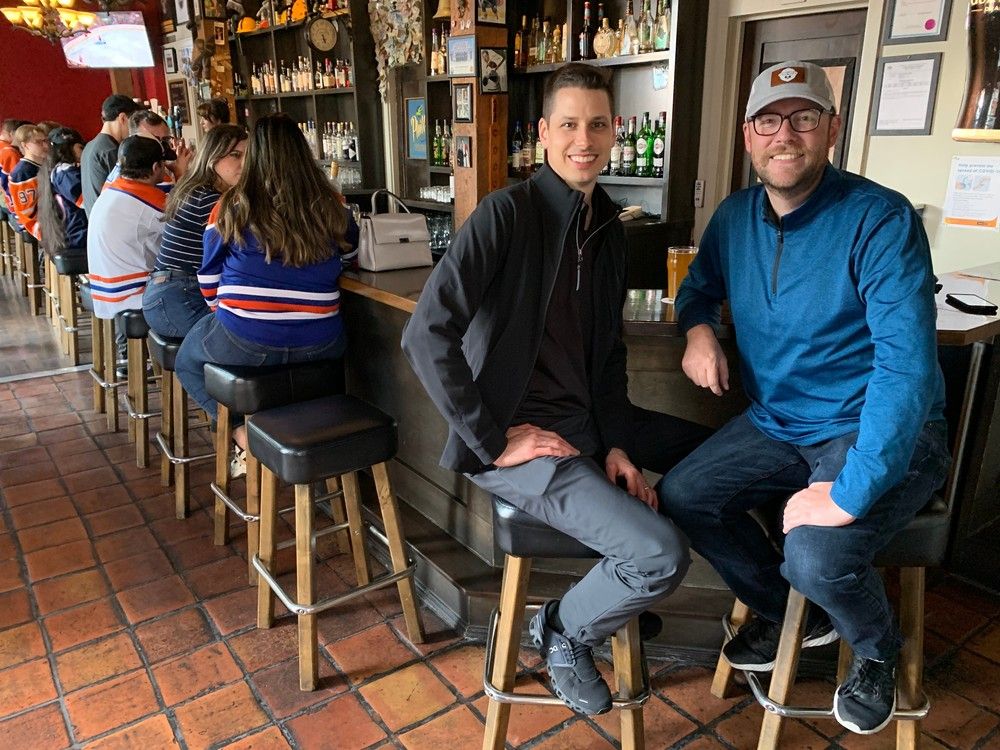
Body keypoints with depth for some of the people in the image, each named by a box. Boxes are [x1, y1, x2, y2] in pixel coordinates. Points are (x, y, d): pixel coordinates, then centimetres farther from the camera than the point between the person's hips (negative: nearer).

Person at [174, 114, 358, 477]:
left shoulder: (230, 207, -6)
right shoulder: (330, 205, -2)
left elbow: (210, 284, 5)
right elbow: (349, 251, 20)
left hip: (244, 344, -3)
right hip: (321, 345, 3)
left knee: (187, 361, 28)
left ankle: (243, 436, 8)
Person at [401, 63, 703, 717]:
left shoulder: (610, 228, 9)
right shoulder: (507, 213, -15)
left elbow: (608, 351, 13)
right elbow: (427, 335, -23)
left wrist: (616, 442, 0)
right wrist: (495, 440, -20)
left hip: (587, 422, 9)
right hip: (518, 436, -8)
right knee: (663, 556, -20)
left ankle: (619, 595, 30)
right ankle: (567, 632, 13)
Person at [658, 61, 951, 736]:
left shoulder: (880, 219, -19)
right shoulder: (735, 217, 2)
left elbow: (907, 362, -28)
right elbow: (701, 286, 20)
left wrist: (850, 493, -34)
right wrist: (698, 328, -5)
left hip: (883, 430, -6)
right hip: (777, 423, 7)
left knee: (815, 556, -29)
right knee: (681, 497, -8)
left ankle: (878, 652, 11)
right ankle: (794, 614, 19)